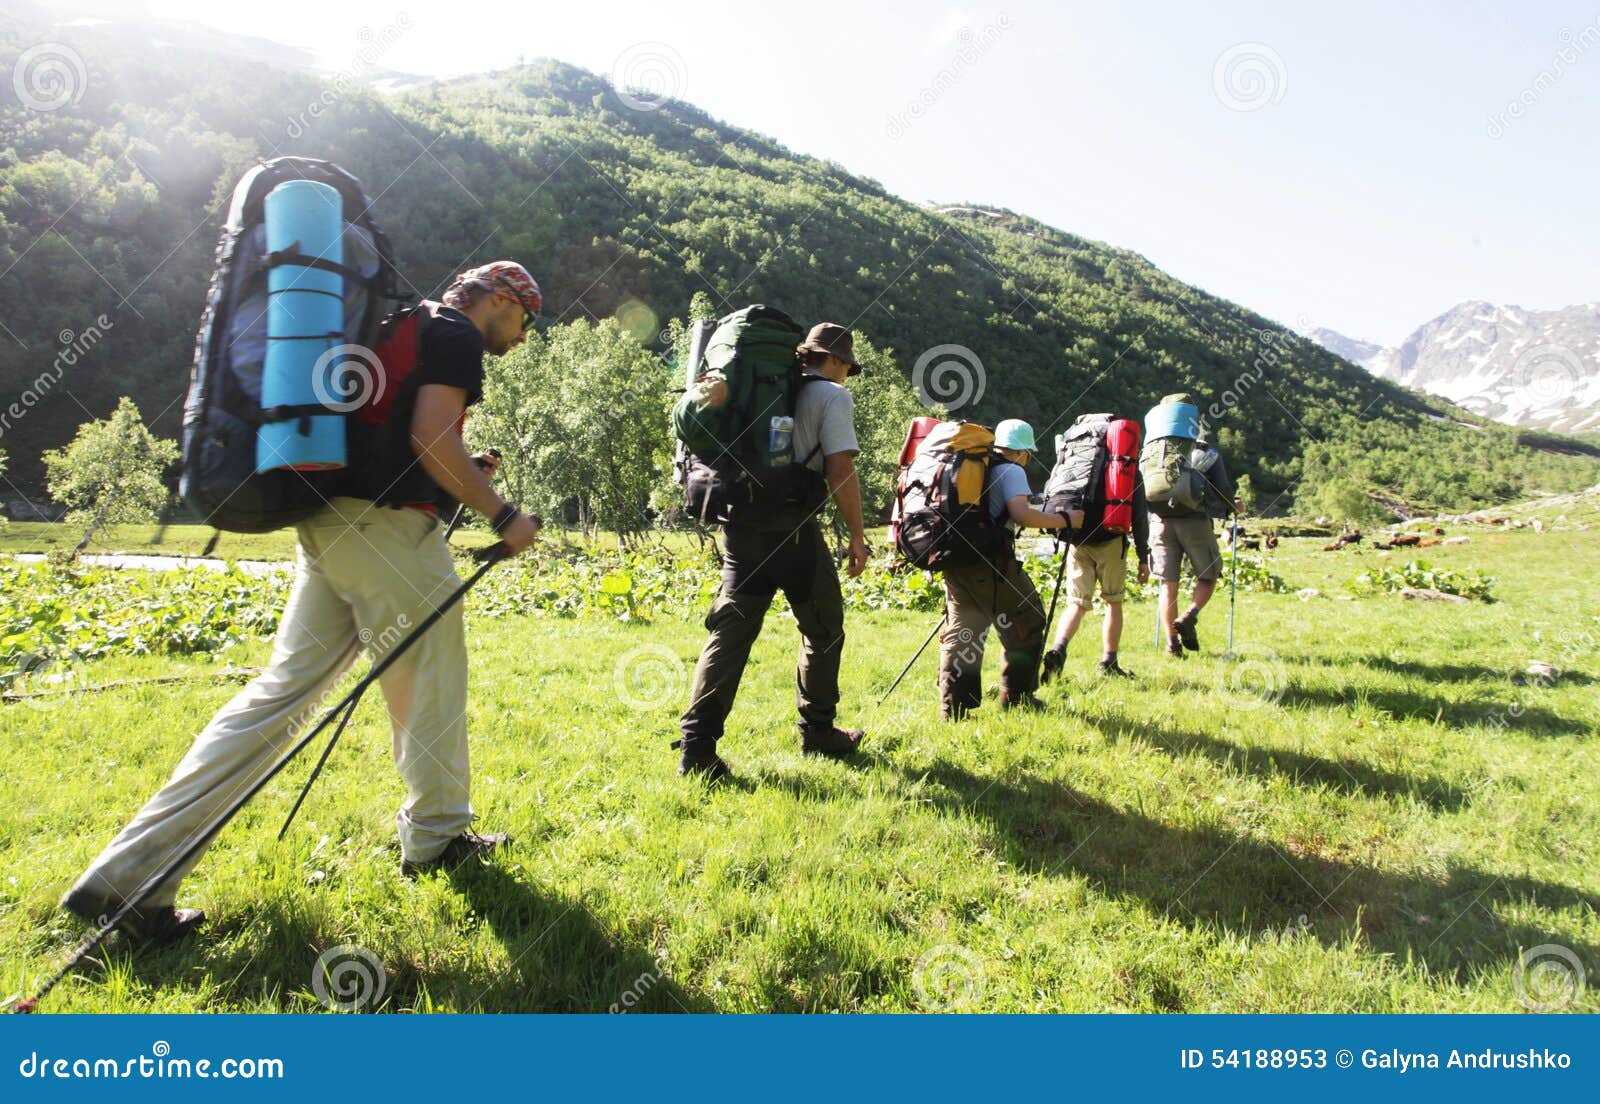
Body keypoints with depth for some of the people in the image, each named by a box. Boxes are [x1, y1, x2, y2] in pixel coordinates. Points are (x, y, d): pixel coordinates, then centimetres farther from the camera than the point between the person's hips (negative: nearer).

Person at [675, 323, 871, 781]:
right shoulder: (832, 396, 1)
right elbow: (840, 471, -8)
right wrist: (857, 535, -1)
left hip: (740, 527, 5)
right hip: (793, 528, -5)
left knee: (730, 632, 2)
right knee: (822, 630, 14)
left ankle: (697, 745, -6)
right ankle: (818, 731, 24)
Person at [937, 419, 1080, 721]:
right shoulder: (1011, 471, -2)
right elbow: (1021, 514, -17)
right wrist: (1065, 520, -8)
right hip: (990, 562, -7)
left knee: (960, 632, 9)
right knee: (1026, 622, 11)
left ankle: (953, 708, 5)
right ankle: (1016, 698, 15)